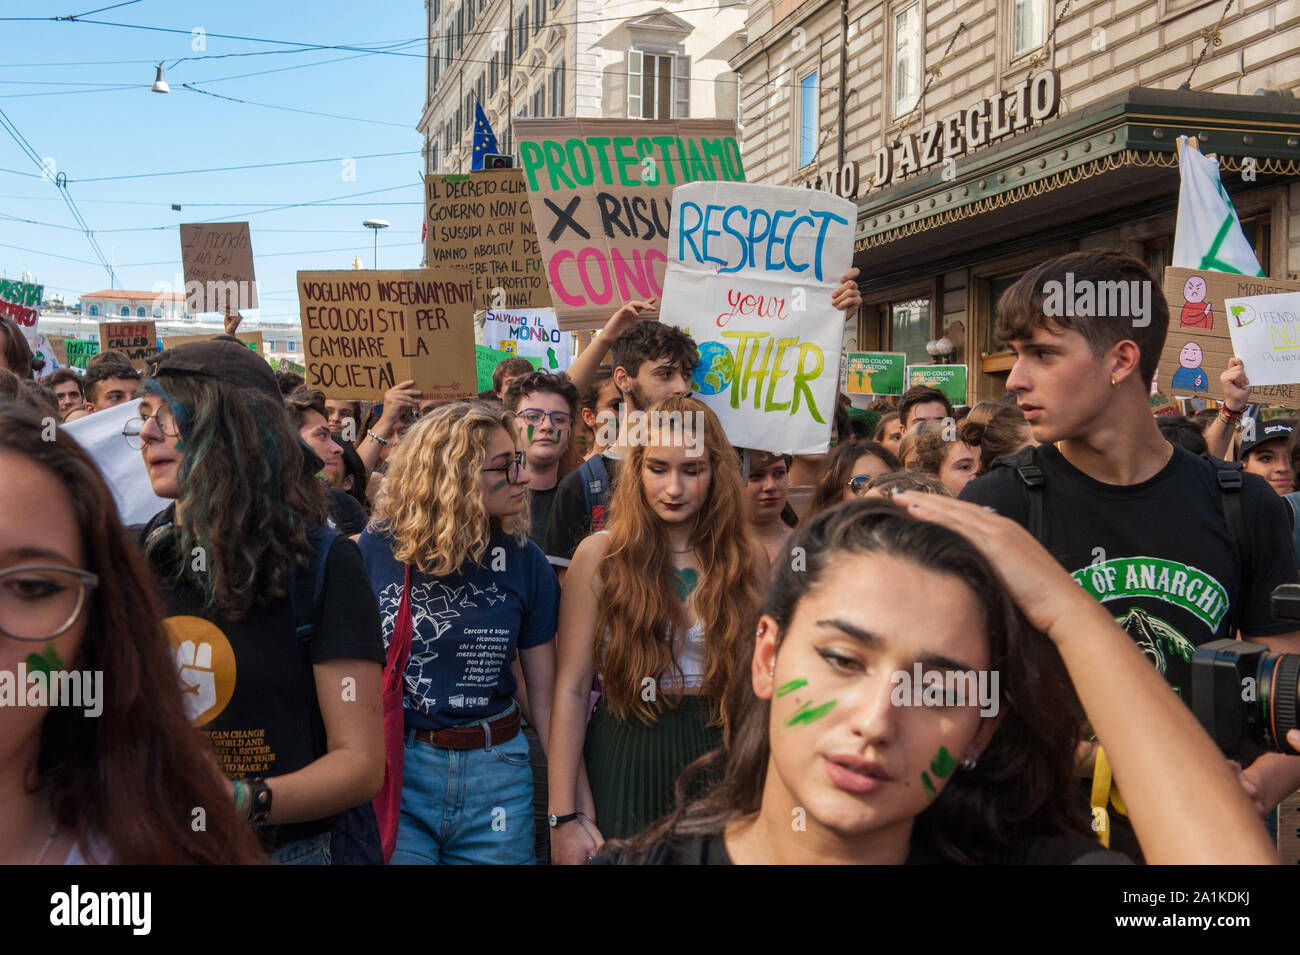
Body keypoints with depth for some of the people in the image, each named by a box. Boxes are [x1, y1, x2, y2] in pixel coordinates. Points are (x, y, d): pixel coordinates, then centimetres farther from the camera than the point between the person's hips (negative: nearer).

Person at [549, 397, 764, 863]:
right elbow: (570, 689, -8)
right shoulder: (601, 556, -6)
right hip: (624, 760, -2)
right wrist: (563, 816, -10)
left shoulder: (746, 562, 1)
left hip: (716, 760, 2)